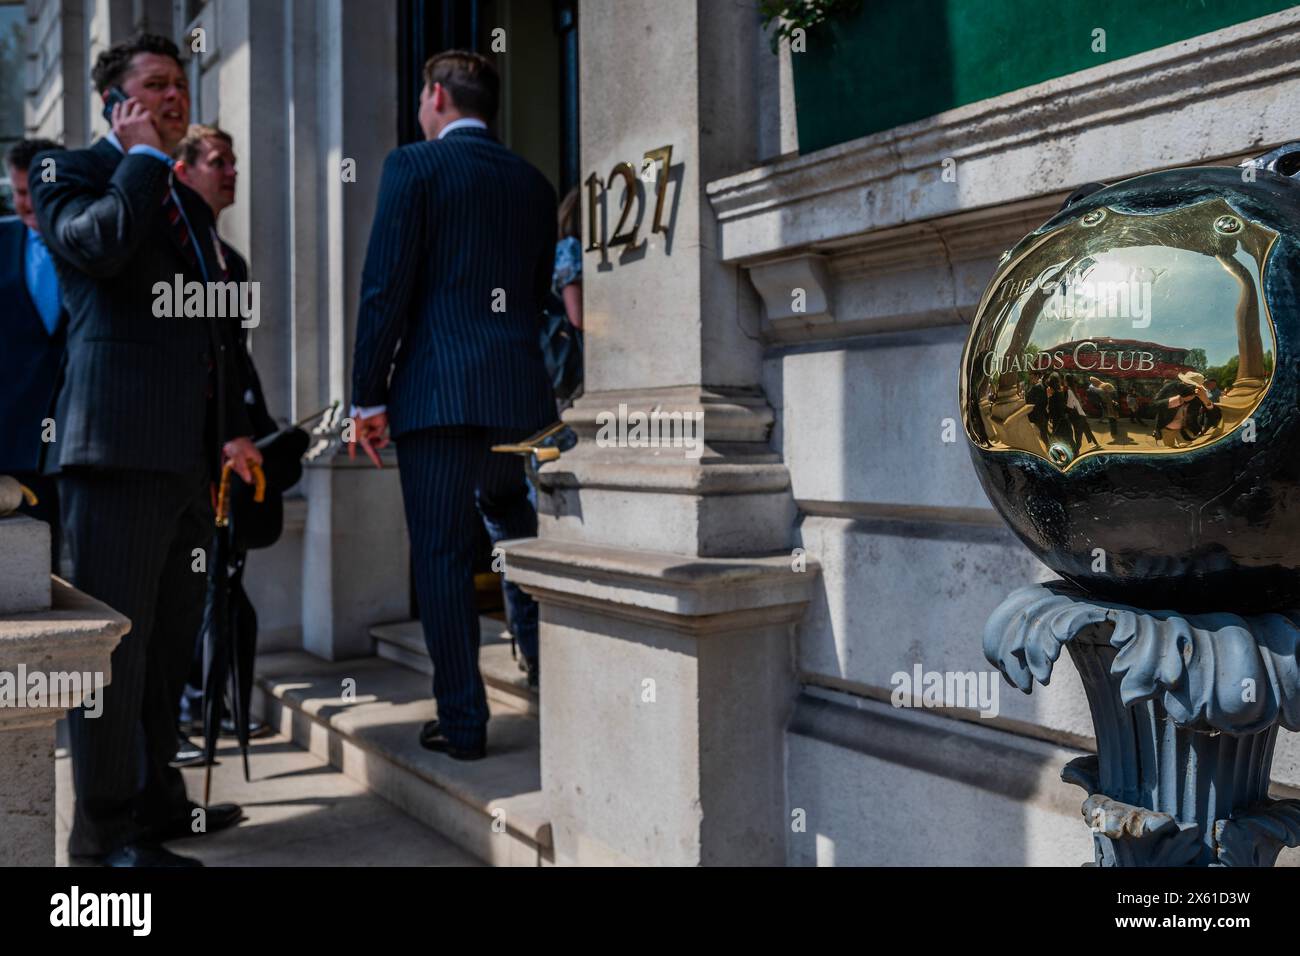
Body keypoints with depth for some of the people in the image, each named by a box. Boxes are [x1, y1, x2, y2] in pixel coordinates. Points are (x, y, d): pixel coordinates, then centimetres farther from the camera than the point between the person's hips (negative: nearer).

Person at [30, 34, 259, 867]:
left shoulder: (190, 202, 24)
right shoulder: (74, 172, 4)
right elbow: (97, 244, -20)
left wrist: (235, 427, 17)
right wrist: (144, 157, -6)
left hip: (192, 454, 8)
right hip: (121, 445, -7)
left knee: (170, 643, 12)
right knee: (116, 641, -4)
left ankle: (157, 801, 23)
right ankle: (107, 828, 6)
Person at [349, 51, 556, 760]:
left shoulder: (413, 165, -1)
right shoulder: (533, 182, 14)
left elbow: (385, 288, -8)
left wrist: (368, 398, -5)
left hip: (436, 388, -5)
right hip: (520, 388, 5)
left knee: (441, 553, 2)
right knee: (510, 515, 27)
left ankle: (463, 722, 7)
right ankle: (542, 654, 27)